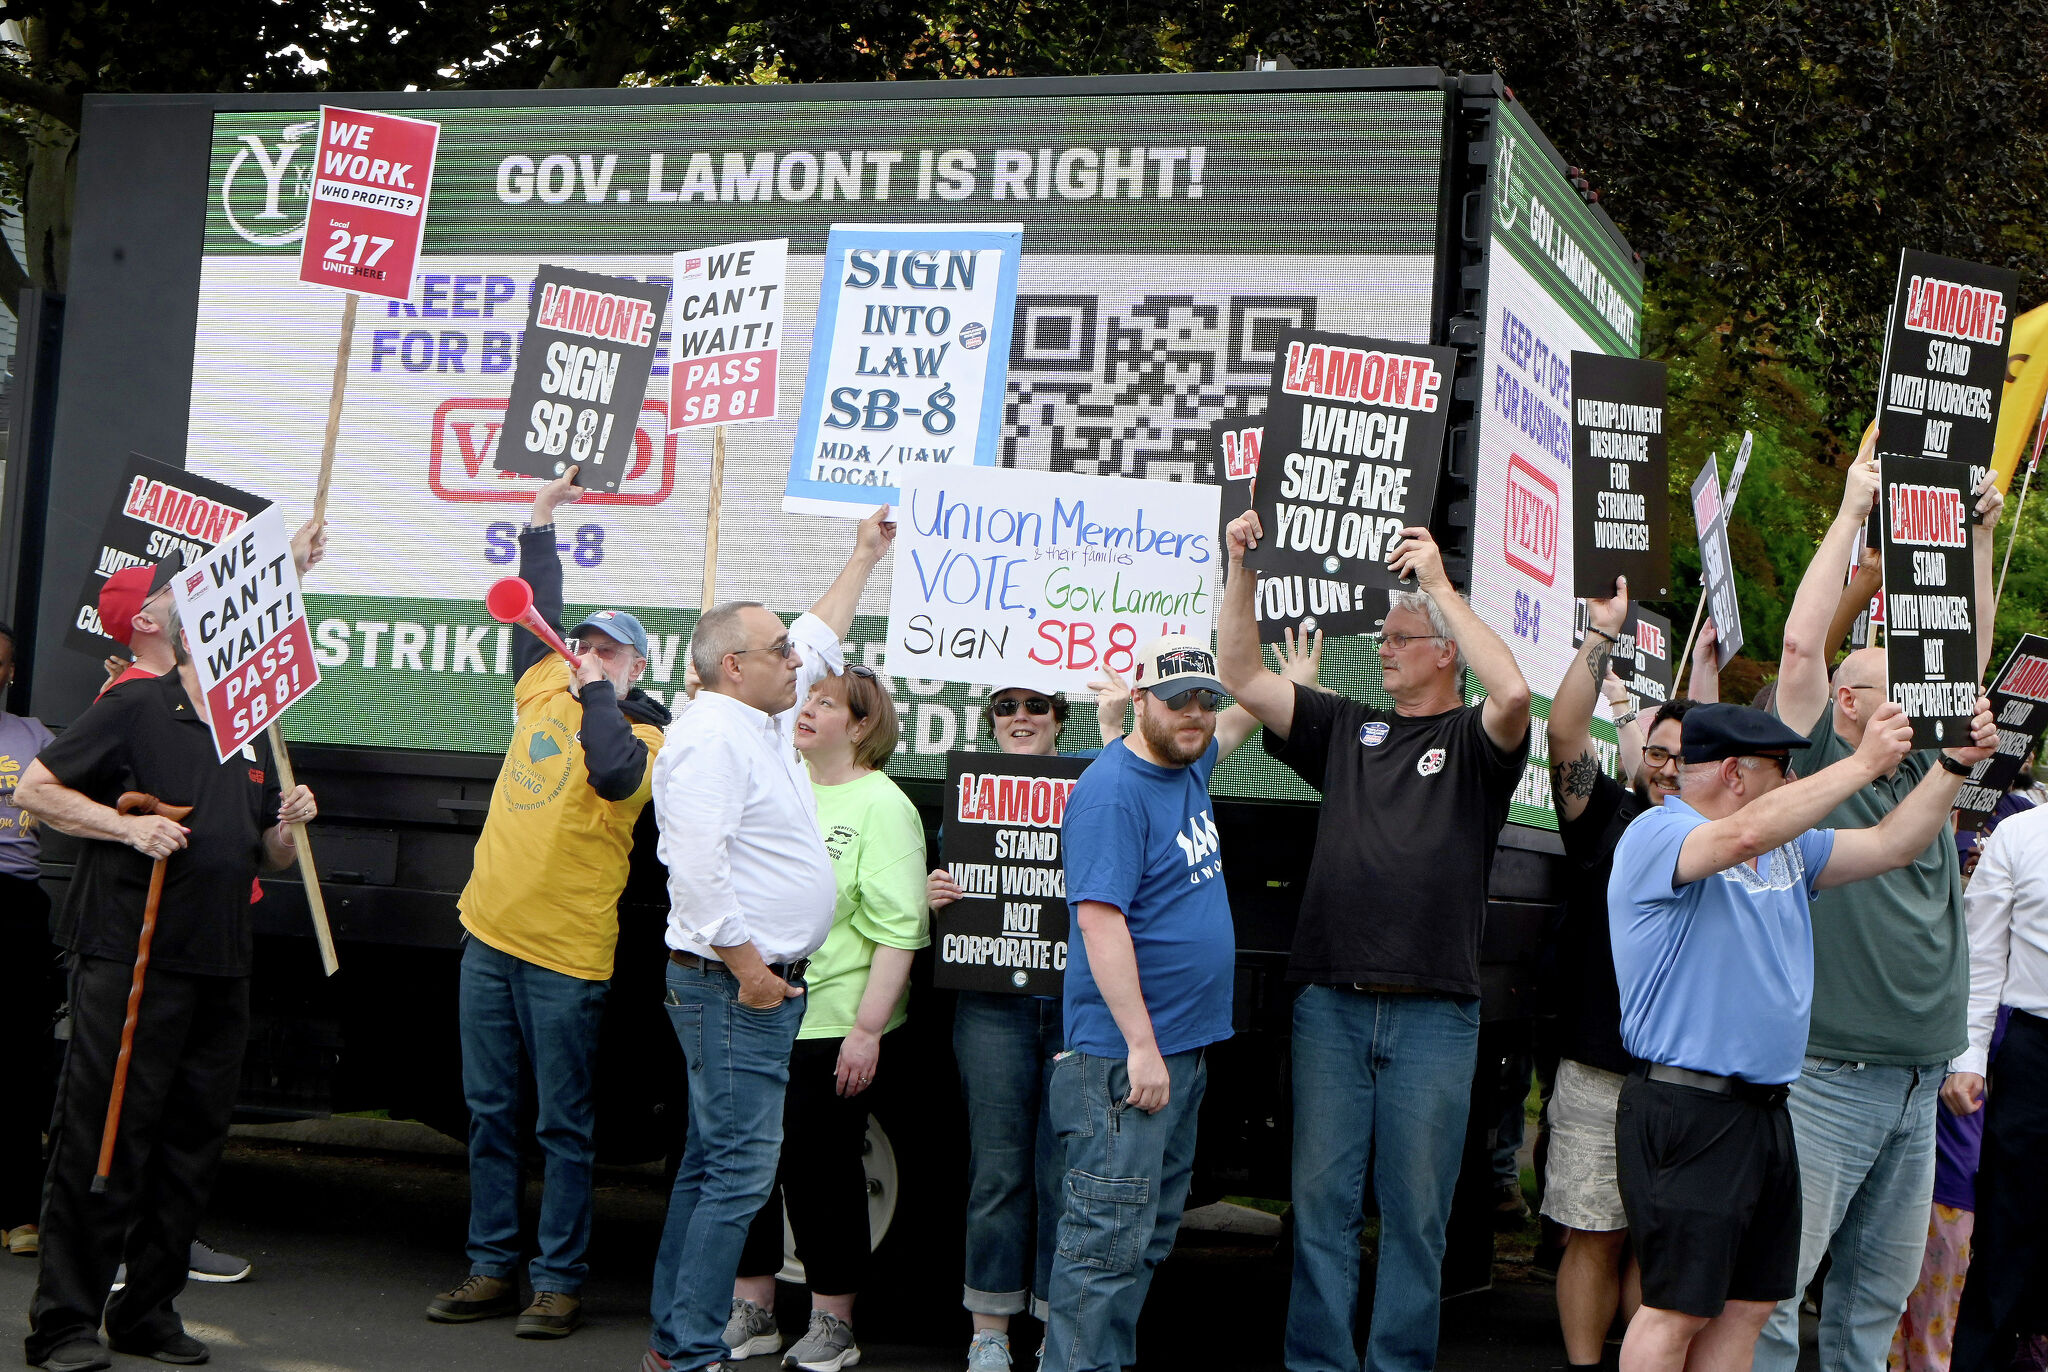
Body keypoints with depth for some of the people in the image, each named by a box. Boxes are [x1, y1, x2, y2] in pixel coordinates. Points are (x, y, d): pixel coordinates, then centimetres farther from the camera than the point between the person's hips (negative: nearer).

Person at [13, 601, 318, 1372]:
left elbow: (270, 859, 23)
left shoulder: (253, 737, 17)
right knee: (101, 1142, -5)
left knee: (192, 1143, 8)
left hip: (219, 970, 7)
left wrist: (287, 827, 1)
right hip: (129, 957, -7)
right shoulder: (136, 709, -3)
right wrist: (127, 825, -15)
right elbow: (34, 790, -6)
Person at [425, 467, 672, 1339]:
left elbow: (613, 774, -29)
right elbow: (539, 614, 25)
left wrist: (600, 695, -17)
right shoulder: (543, 689, 11)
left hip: (566, 952, -6)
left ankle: (558, 1282, 5)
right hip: (489, 931, 6)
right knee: (489, 1112, 10)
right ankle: (492, 1270, 18)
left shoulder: (643, 737, -6)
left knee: (564, 1126, 0)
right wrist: (540, 522, 28)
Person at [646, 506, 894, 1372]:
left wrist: (865, 558, 40)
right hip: (732, 985, -10)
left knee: (714, 1163, 12)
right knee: (742, 1165, -11)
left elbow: (818, 637, 34)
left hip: (765, 982, 10)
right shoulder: (710, 736, -14)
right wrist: (745, 962, -20)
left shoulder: (763, 722, 17)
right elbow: (697, 864, -23)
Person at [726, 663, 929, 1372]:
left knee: (820, 1171, 0)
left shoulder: (882, 805, -9)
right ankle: (751, 1313, 24)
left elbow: (898, 929, -14)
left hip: (832, 1025, -6)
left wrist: (867, 1028, -19)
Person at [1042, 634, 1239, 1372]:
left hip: (1183, 1048, 10)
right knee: (1109, 1240, -9)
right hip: (1126, 1056, -10)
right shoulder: (1113, 792, -16)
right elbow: (1101, 921, -23)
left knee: (1150, 1240, 14)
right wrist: (1142, 1047, -24)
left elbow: (1251, 701, 37)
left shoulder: (1188, 767, 11)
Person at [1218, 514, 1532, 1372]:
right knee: (1321, 1198, 4)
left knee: (1416, 1207, 3)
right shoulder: (1346, 731, 15)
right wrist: (1241, 569, 0)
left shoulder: (1473, 741, 4)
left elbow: (1514, 691, -18)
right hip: (1330, 1003, 3)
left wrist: (1439, 583, -15)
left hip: (1433, 1016, -3)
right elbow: (1241, 677, 11)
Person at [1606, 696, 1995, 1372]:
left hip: (1766, 1109, 9)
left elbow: (1890, 845, 20)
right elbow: (1745, 834, -31)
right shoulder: (1657, 835, -12)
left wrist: (1955, 763, 7)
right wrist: (1864, 763, -28)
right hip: (1687, 1110, -9)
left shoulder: (1787, 848, 17)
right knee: (1679, 1308, -6)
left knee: (1749, 1304, 10)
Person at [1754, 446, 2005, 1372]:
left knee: (1879, 1294, 11)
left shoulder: (1925, 771, 16)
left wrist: (1980, 534, 17)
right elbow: (1801, 644, -11)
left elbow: (1968, 658, 21)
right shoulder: (1813, 769, -1)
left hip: (1918, 1086, 7)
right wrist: (1852, 514, -6)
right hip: (1827, 1078, -7)